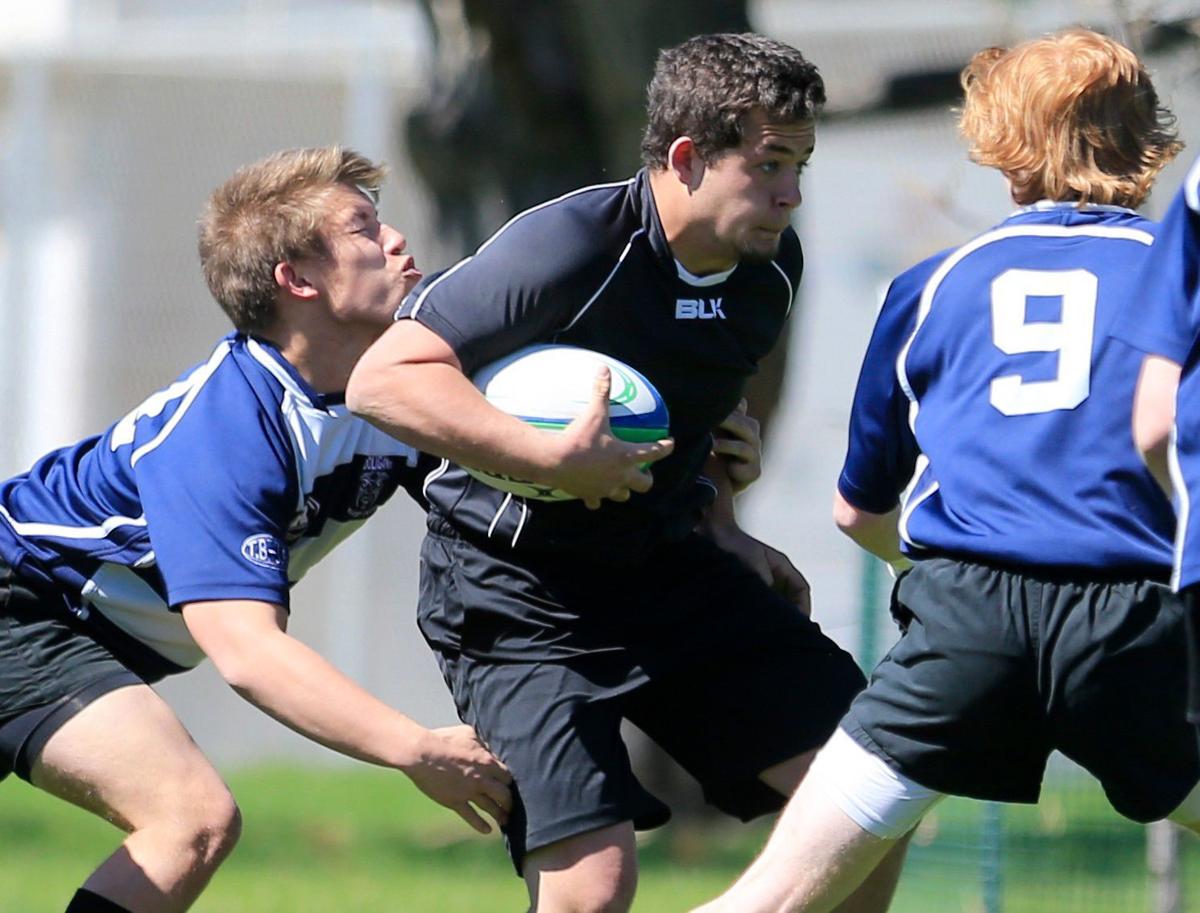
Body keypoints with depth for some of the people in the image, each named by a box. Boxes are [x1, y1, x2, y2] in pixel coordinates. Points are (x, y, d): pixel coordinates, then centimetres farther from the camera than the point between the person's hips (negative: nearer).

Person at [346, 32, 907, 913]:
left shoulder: (770, 267, 0)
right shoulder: (571, 246, -23)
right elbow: (383, 378, -26)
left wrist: (720, 530, 11)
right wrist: (555, 459, -33)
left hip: (669, 570, 7)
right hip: (516, 594, -7)